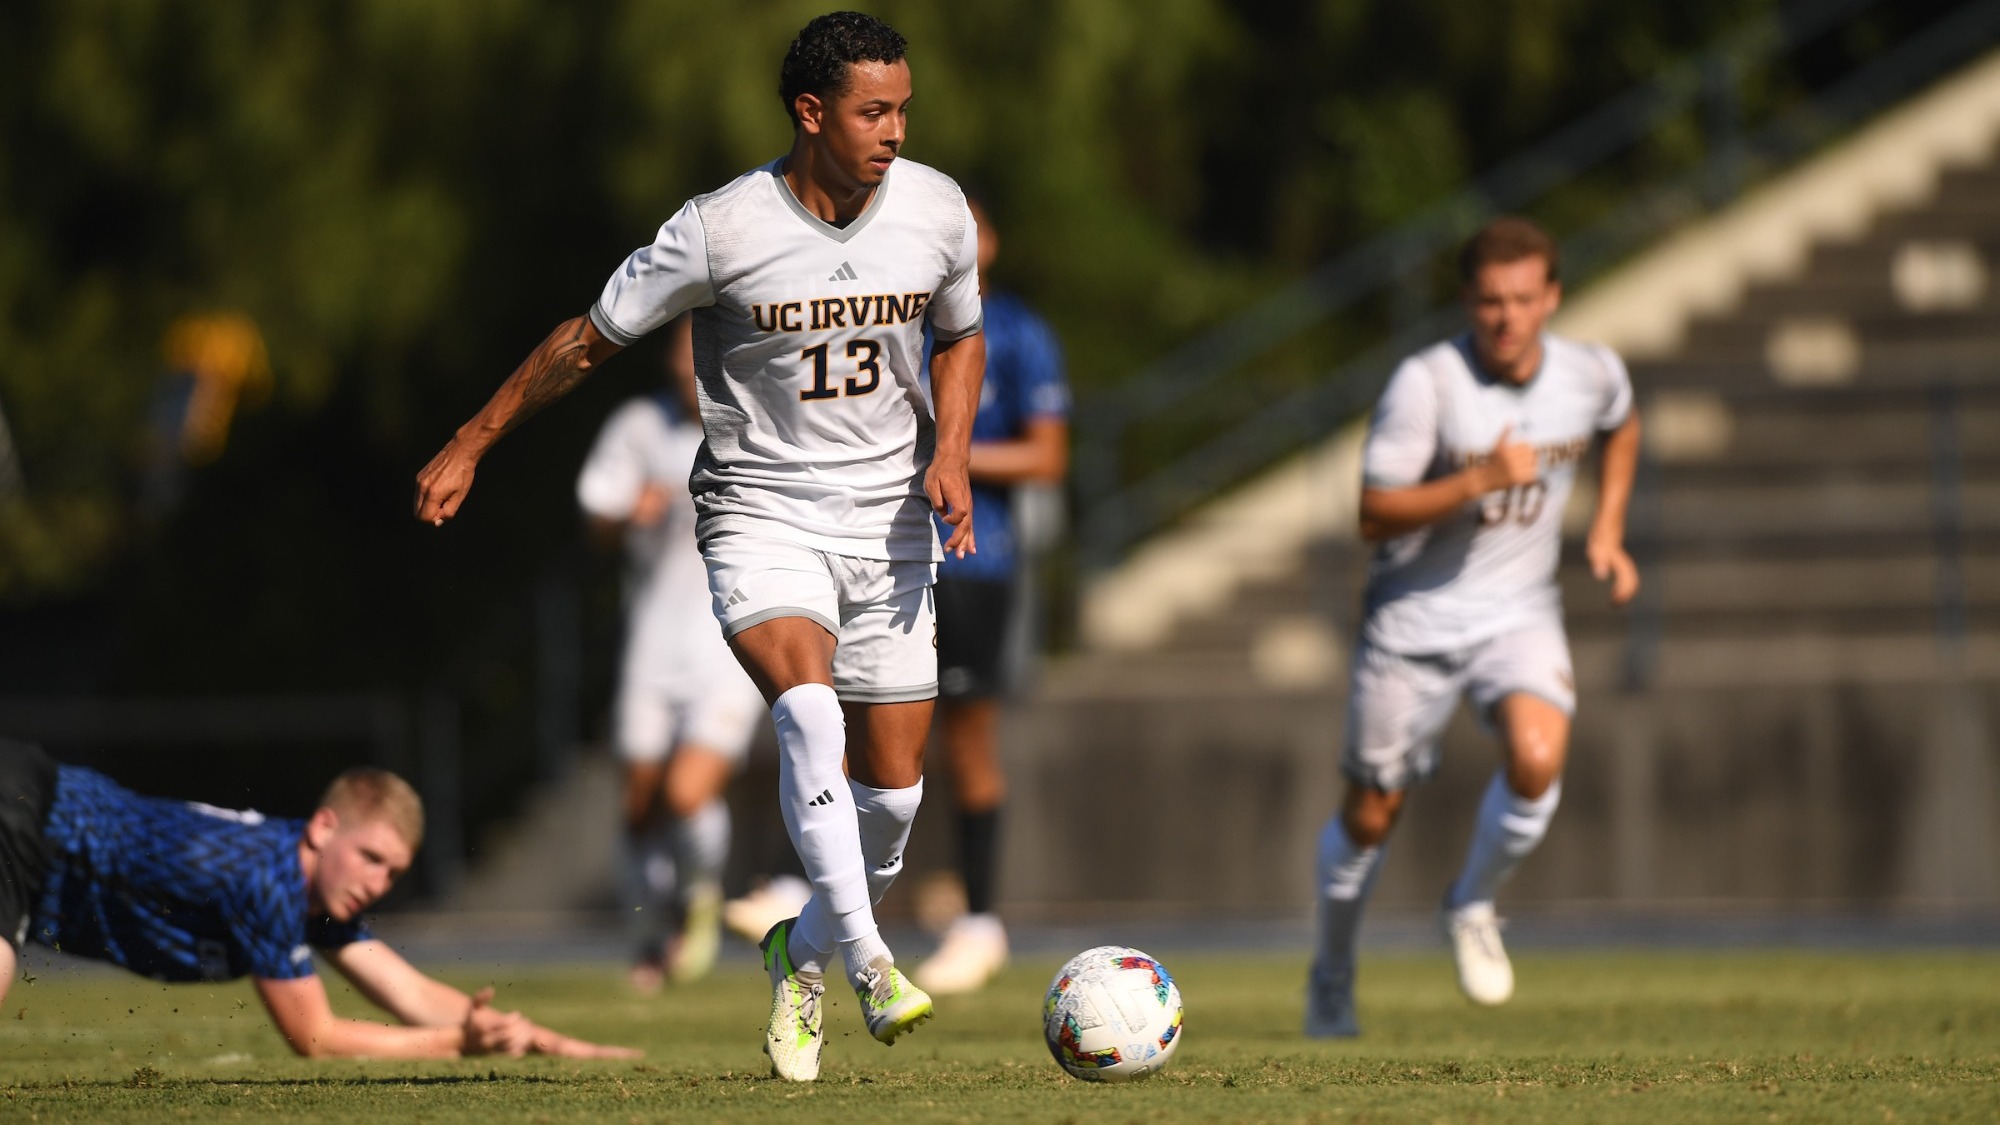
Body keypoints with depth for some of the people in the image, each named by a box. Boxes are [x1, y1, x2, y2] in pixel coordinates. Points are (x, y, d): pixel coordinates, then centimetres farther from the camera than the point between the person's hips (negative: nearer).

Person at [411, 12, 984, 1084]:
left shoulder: (936, 209, -4)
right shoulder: (722, 230, -16)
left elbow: (961, 337, 15)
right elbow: (589, 338, -5)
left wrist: (951, 455, -3)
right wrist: (468, 448, -2)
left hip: (888, 515, 4)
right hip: (760, 512, -4)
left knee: (893, 785, 2)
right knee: (809, 708, -31)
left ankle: (804, 953, 29)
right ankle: (865, 958, -27)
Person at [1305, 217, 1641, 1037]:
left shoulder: (1592, 375, -5)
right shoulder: (1426, 383, -19)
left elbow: (1621, 427, 21)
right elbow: (1373, 515, -20)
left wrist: (1608, 530, 10)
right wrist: (1478, 481, -31)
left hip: (1519, 611, 2)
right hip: (1414, 621, -2)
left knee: (1538, 758, -26)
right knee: (1371, 815, 6)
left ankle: (1473, 908, 2)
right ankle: (1332, 972, 33)